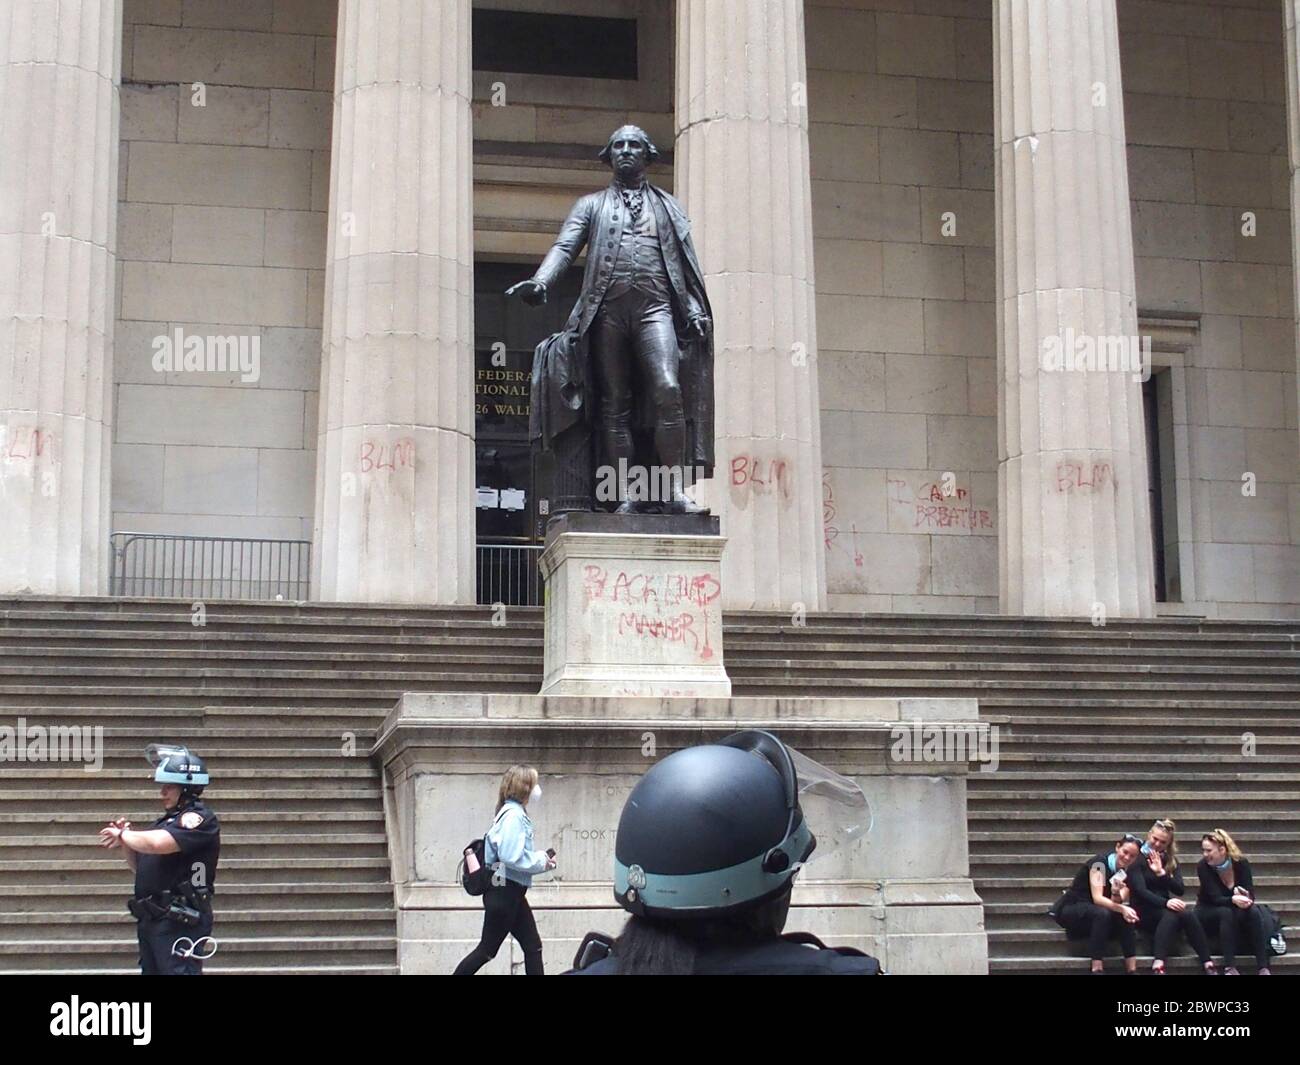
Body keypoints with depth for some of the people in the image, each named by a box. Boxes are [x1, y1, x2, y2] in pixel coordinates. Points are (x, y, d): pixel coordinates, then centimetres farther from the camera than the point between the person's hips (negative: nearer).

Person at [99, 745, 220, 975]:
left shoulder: (198, 819, -12)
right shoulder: (167, 820, 17)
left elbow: (157, 843, -27)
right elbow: (141, 865, 25)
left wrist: (122, 835, -9)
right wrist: (124, 842, 5)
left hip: (179, 922, -10)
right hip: (152, 920, 10)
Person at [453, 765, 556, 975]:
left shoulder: (516, 814, 12)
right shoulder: (514, 815, -18)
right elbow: (512, 856, -27)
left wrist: (542, 858, 3)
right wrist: (542, 862, -14)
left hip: (512, 892, 10)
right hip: (503, 891, -10)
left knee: (533, 946, 9)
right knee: (487, 949, -1)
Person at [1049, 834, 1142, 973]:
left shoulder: (1127, 874, 2)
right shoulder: (1100, 862, -16)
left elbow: (1116, 904, -12)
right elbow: (1097, 898, -26)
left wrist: (1116, 893, -33)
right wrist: (1121, 908, -40)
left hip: (1095, 916, 6)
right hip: (1071, 909, -6)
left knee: (1127, 917, -23)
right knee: (1102, 913, -36)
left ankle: (1132, 969, -24)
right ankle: (1097, 969, -36)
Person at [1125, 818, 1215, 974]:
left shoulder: (1170, 860, 13)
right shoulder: (1138, 858, -3)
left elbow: (1180, 889, 0)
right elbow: (1140, 890, -17)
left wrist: (1161, 873, -15)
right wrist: (1165, 902, -34)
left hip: (1163, 909, 4)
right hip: (1144, 911, -4)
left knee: (1188, 913, -30)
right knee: (1173, 914, -36)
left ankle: (1208, 964, -34)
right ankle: (1158, 966, -47)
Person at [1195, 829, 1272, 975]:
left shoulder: (1241, 863, -15)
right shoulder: (1203, 867, -20)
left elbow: (1251, 895, -17)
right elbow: (1215, 898, -27)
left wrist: (1244, 898, -41)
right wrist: (1233, 900, -47)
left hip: (1235, 909, 2)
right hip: (1208, 912, -2)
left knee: (1254, 911, -31)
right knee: (1226, 912, -36)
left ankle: (1263, 968, -34)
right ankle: (1230, 967, -37)